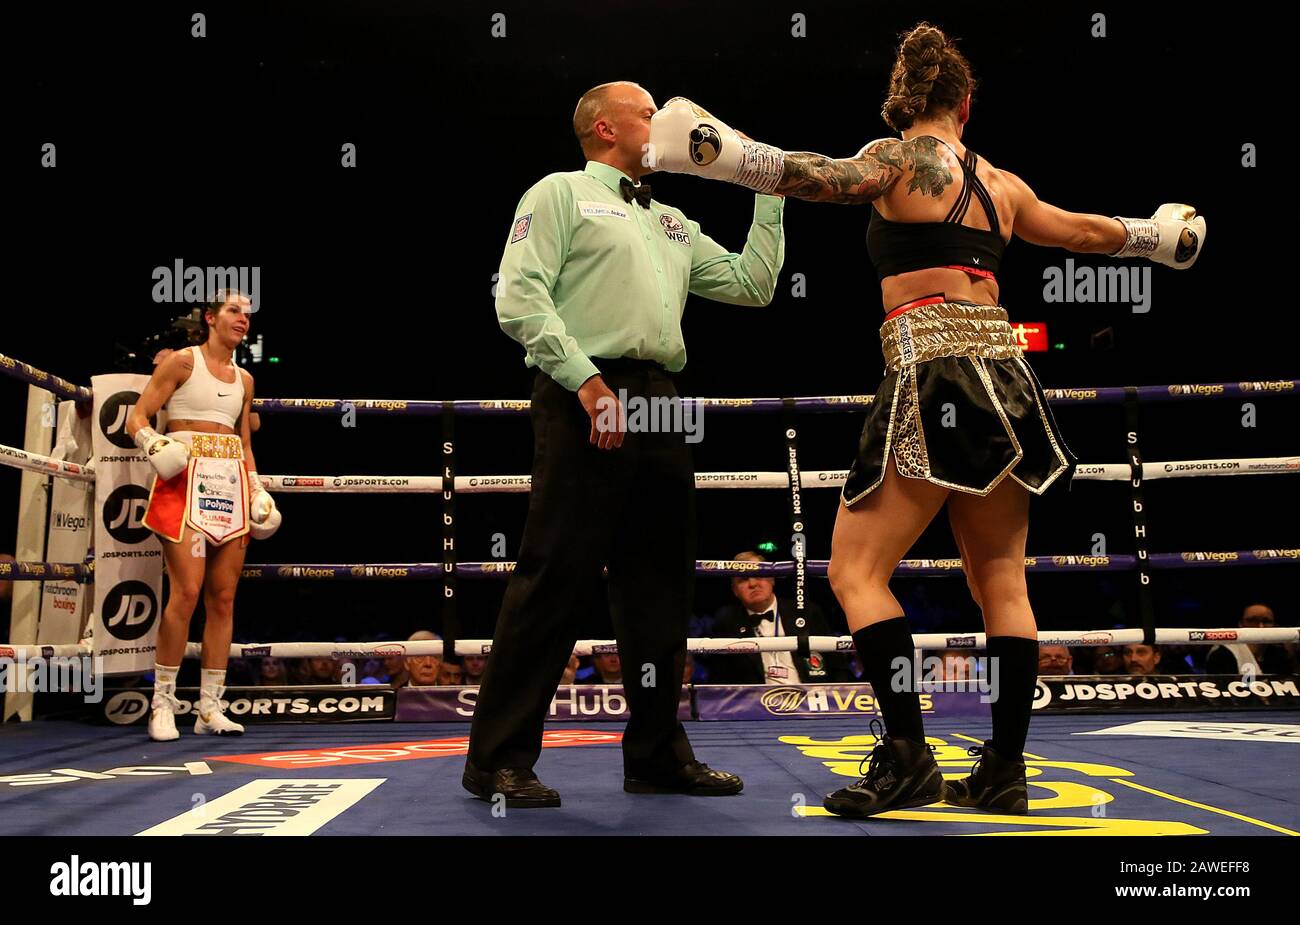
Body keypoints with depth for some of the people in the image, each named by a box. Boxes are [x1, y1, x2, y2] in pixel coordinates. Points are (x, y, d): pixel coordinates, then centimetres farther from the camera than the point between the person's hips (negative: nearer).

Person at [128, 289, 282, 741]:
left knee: (223, 598, 2)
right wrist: (154, 443, -21)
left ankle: (210, 707, 8)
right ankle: (162, 703, -3)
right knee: (186, 591, -15)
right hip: (186, 481, -5)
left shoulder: (244, 379, 18)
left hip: (232, 485, 6)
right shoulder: (181, 362, 3)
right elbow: (137, 419, -1)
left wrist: (257, 488, 13)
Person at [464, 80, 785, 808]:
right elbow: (520, 296, -6)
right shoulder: (561, 193, 7)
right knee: (557, 579, -8)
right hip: (586, 399, -7)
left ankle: (657, 753, 18)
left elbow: (752, 285, 24)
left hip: (661, 407, 7)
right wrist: (586, 379, -16)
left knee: (660, 588, 8)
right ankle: (501, 760, 1)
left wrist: (769, 198, 22)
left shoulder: (674, 224, 27)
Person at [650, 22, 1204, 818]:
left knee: (857, 571, -3)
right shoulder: (1003, 184, 18)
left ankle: (908, 758, -9)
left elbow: (826, 178, -19)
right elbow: (1088, 232, 32)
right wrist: (1157, 234, 52)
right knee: (1002, 581, 11)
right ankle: (1006, 771, 16)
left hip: (934, 372, -7)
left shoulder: (904, 158, 1)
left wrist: (709, 149, -21)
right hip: (1004, 375, 7)